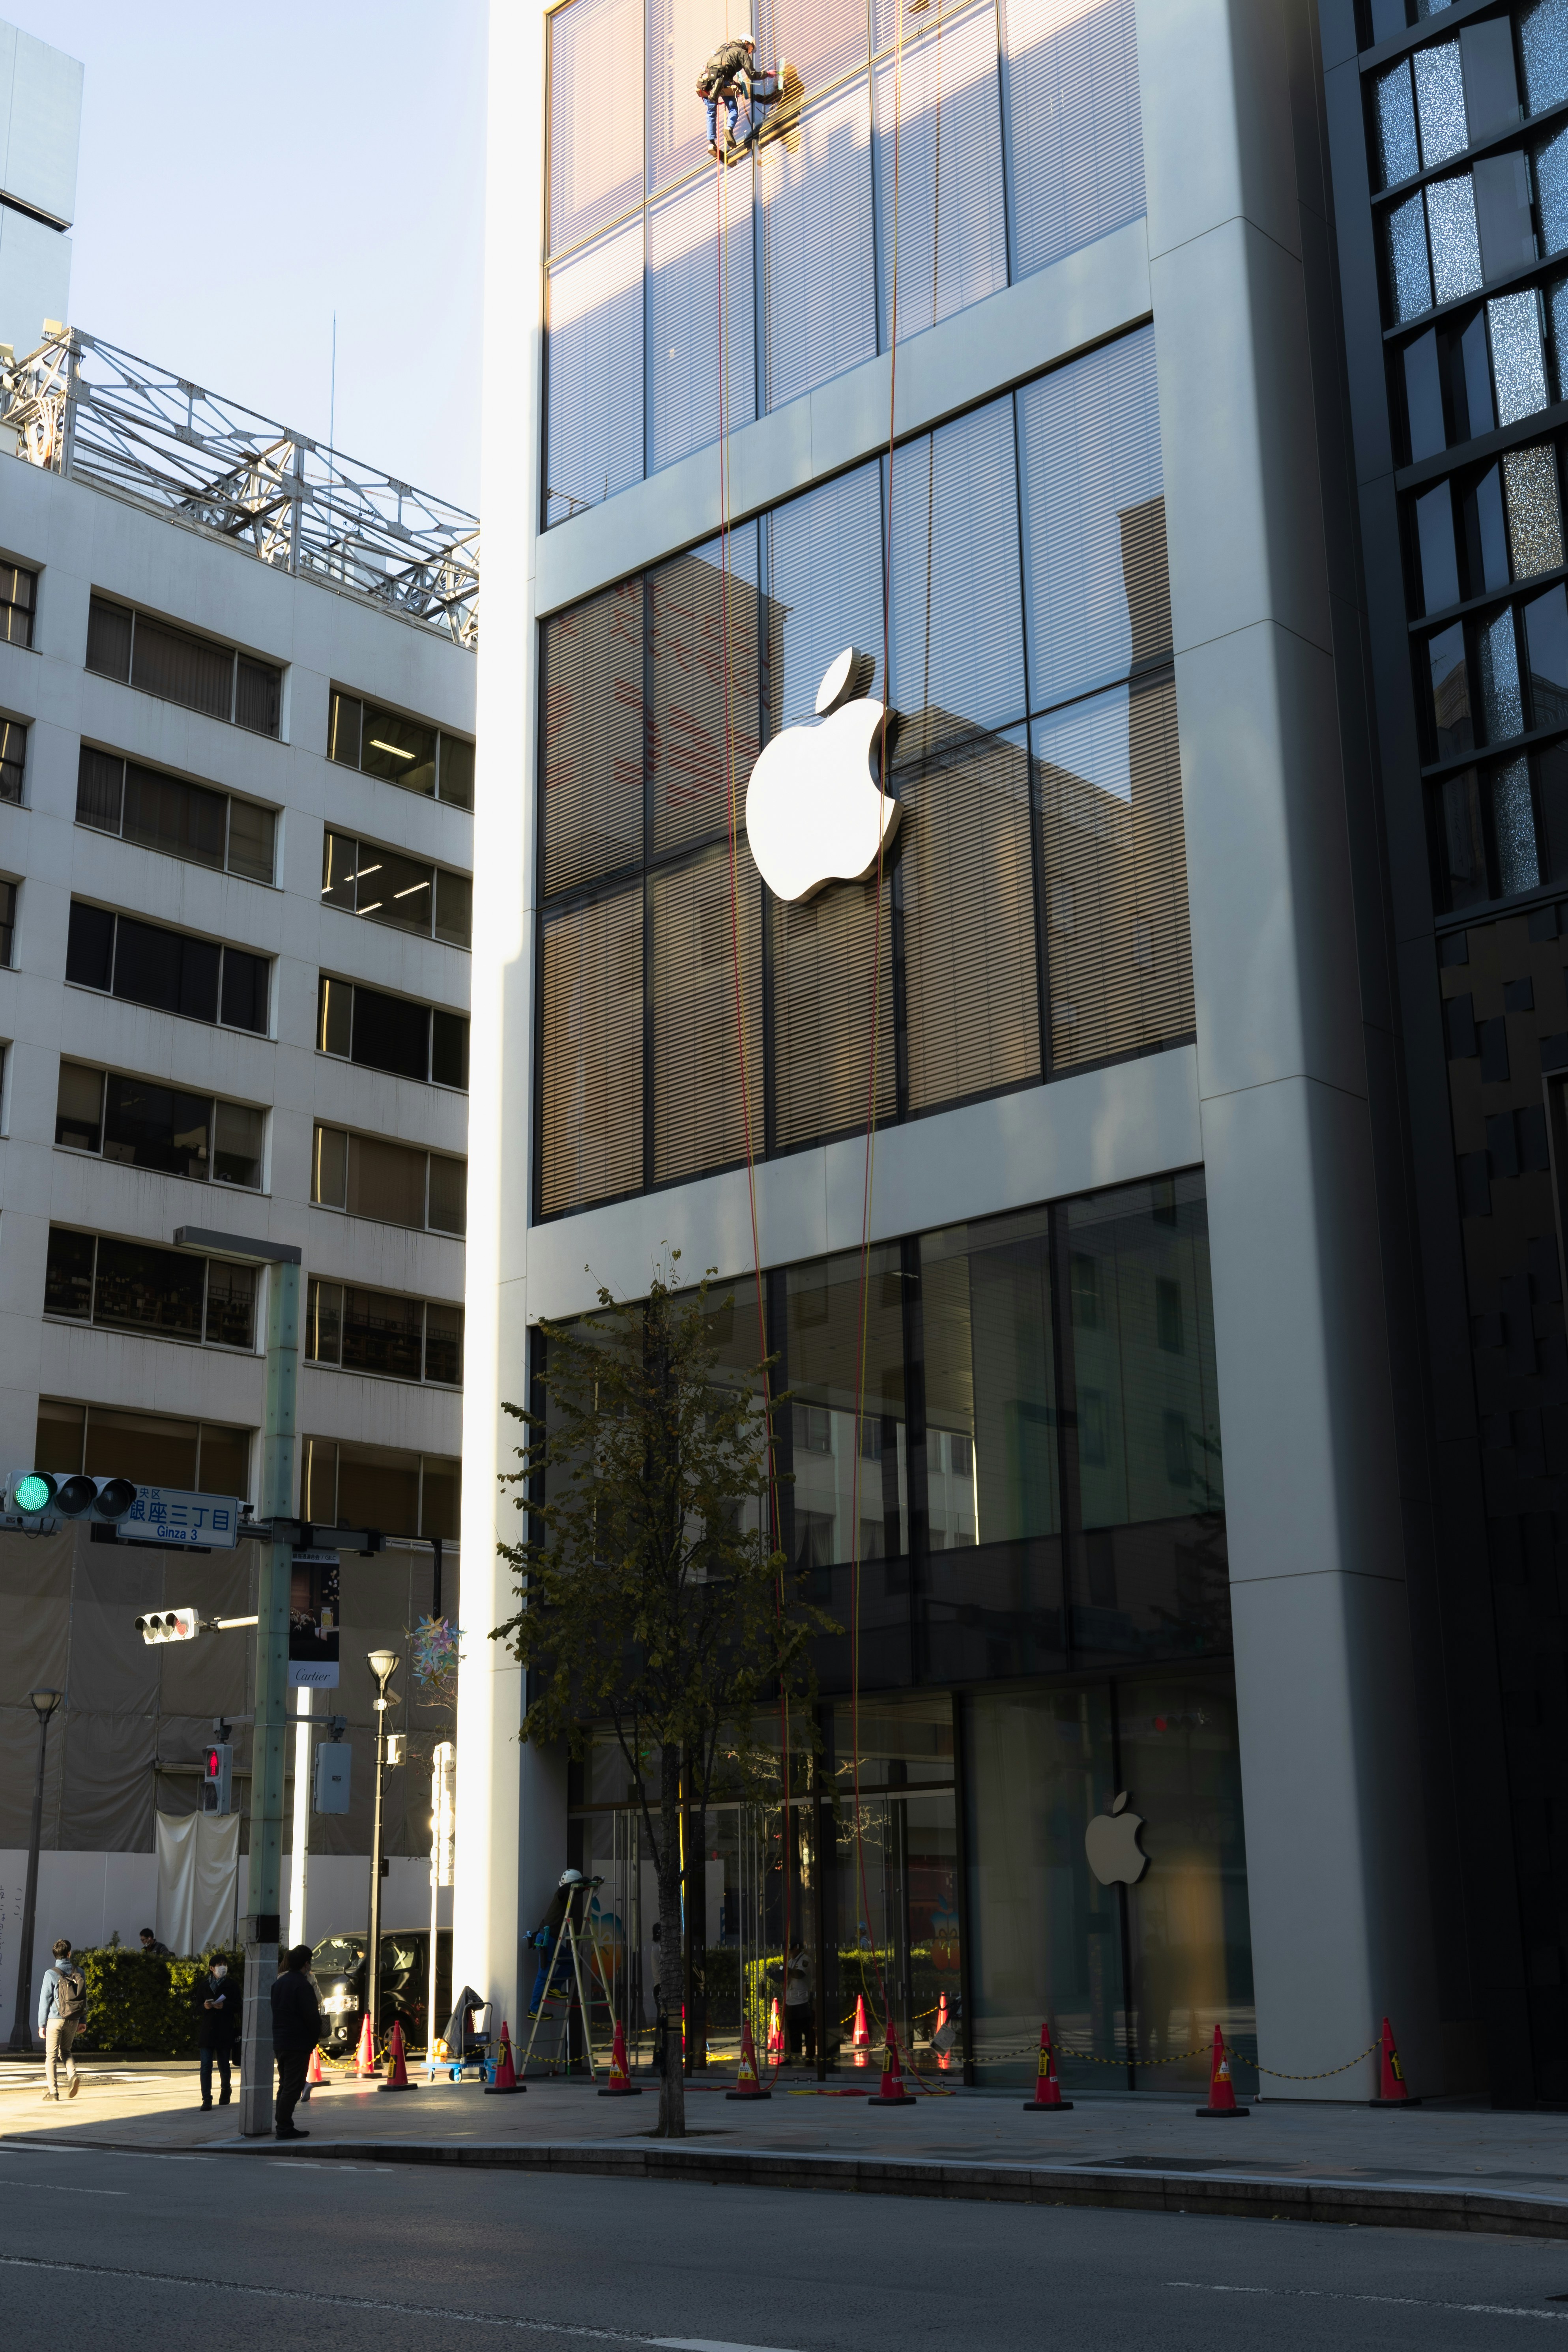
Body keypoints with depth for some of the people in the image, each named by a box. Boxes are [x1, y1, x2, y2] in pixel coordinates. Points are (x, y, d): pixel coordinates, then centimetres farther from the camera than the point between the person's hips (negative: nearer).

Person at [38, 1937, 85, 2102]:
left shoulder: (51, 1974, -9)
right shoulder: (79, 1973, 2)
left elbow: (45, 2000, -7)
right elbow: (84, 1997, 7)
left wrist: (42, 2024, 1)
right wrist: (83, 2020, 15)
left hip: (55, 2019, -4)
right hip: (73, 2020, 4)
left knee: (51, 2056, 4)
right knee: (66, 2051, 19)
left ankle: (52, 2091, 2)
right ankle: (72, 2076, -6)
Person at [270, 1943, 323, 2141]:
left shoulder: (280, 1982, 10)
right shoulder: (301, 1984, -16)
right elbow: (311, 2014, -17)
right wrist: (316, 2035, 0)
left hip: (279, 2041, 9)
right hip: (298, 2042, -9)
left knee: (285, 2085, 16)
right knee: (293, 2086, -4)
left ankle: (282, 2126, 18)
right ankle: (285, 2128, -5)